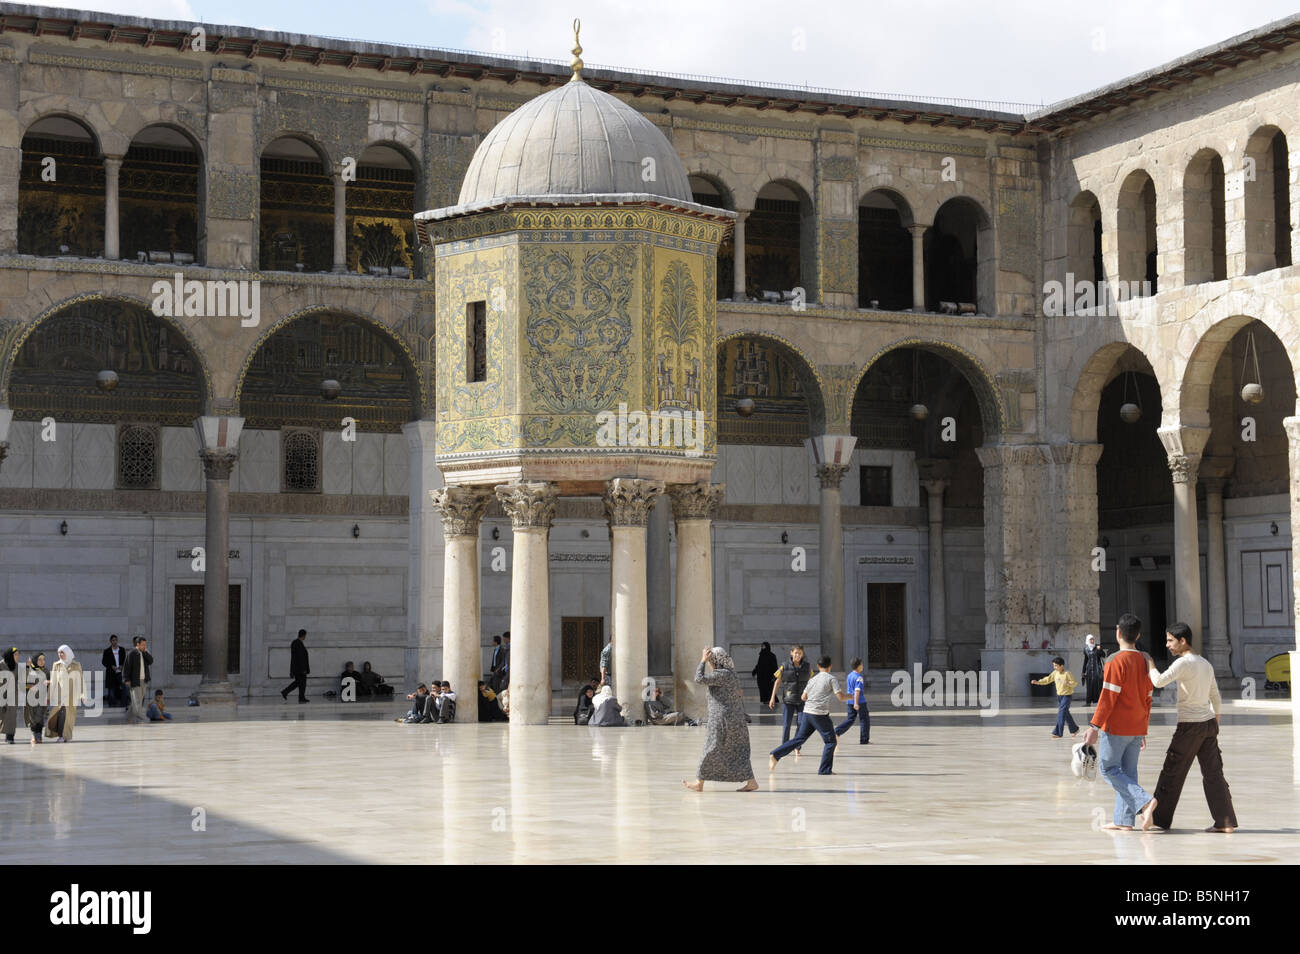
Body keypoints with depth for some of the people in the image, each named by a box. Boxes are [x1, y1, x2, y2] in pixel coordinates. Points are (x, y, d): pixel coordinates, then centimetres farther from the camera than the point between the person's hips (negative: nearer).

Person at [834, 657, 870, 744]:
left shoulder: (849, 676, 11)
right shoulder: (859, 677, -14)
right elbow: (857, 690, -22)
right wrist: (856, 703, -28)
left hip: (850, 701, 8)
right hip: (860, 702, -8)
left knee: (850, 720, 11)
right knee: (865, 720, 5)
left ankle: (836, 731, -7)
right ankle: (864, 740, 7)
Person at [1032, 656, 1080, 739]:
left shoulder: (1067, 673, -15)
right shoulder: (1055, 673, 5)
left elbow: (1075, 682, -13)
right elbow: (1048, 679, 11)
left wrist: (1068, 683, -32)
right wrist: (1038, 682, 1)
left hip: (1067, 695, -8)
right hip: (1059, 695, 8)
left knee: (1061, 713, -13)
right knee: (1066, 714, 14)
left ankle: (1058, 733, -13)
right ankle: (1074, 729, 28)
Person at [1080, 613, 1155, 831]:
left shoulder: (1116, 661, -14)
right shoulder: (1145, 662, 9)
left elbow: (1108, 697, -18)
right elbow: (1147, 699, 14)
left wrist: (1094, 726, -16)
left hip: (1116, 727, -7)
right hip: (1137, 729, 7)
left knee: (1108, 768, 1)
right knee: (1127, 771, 10)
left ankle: (1143, 800, -14)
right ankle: (1124, 820, 9)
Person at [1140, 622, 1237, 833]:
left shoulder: (1183, 663, -13)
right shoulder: (1206, 664, 13)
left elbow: (1159, 682, -25)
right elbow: (1216, 697, 20)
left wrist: (1150, 665, -7)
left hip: (1189, 726, -7)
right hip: (1209, 722, 7)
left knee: (1172, 772, 2)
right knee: (1213, 772, 7)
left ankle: (1158, 816, 8)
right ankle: (1225, 822, 5)